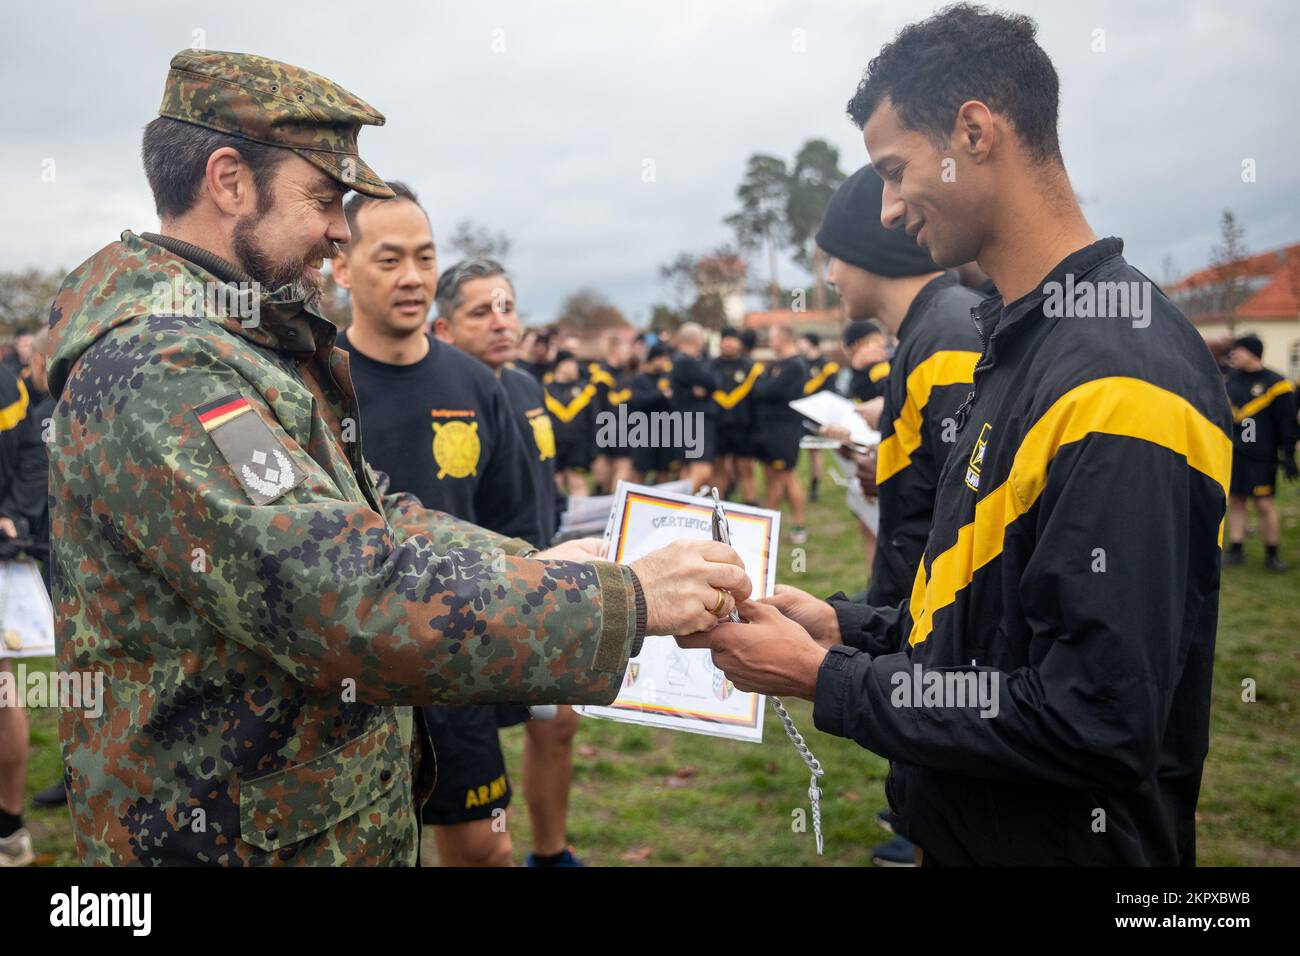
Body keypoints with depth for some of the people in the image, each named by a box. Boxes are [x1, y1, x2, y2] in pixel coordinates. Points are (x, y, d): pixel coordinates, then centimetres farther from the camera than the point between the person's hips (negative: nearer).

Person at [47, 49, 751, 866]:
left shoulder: (251, 344, 9)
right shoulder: (157, 373, -25)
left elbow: (369, 516, 14)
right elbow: (350, 598, -34)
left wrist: (534, 563, 2)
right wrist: (626, 600, -29)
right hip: (243, 837, -9)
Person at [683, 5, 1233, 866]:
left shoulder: (1121, 374, -24)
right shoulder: (1021, 341, 7)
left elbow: (1098, 723, -27)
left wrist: (826, 682, -19)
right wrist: (847, 630, 2)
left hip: (1058, 839, -8)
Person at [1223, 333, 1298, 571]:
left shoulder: (1275, 384, -7)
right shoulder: (1229, 380, 11)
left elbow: (1287, 424, -6)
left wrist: (1288, 457, -8)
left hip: (1261, 457, -5)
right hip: (1232, 453, 5)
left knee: (1265, 504, -3)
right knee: (1235, 501, 7)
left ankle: (1272, 554, 9)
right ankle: (1235, 549, 15)